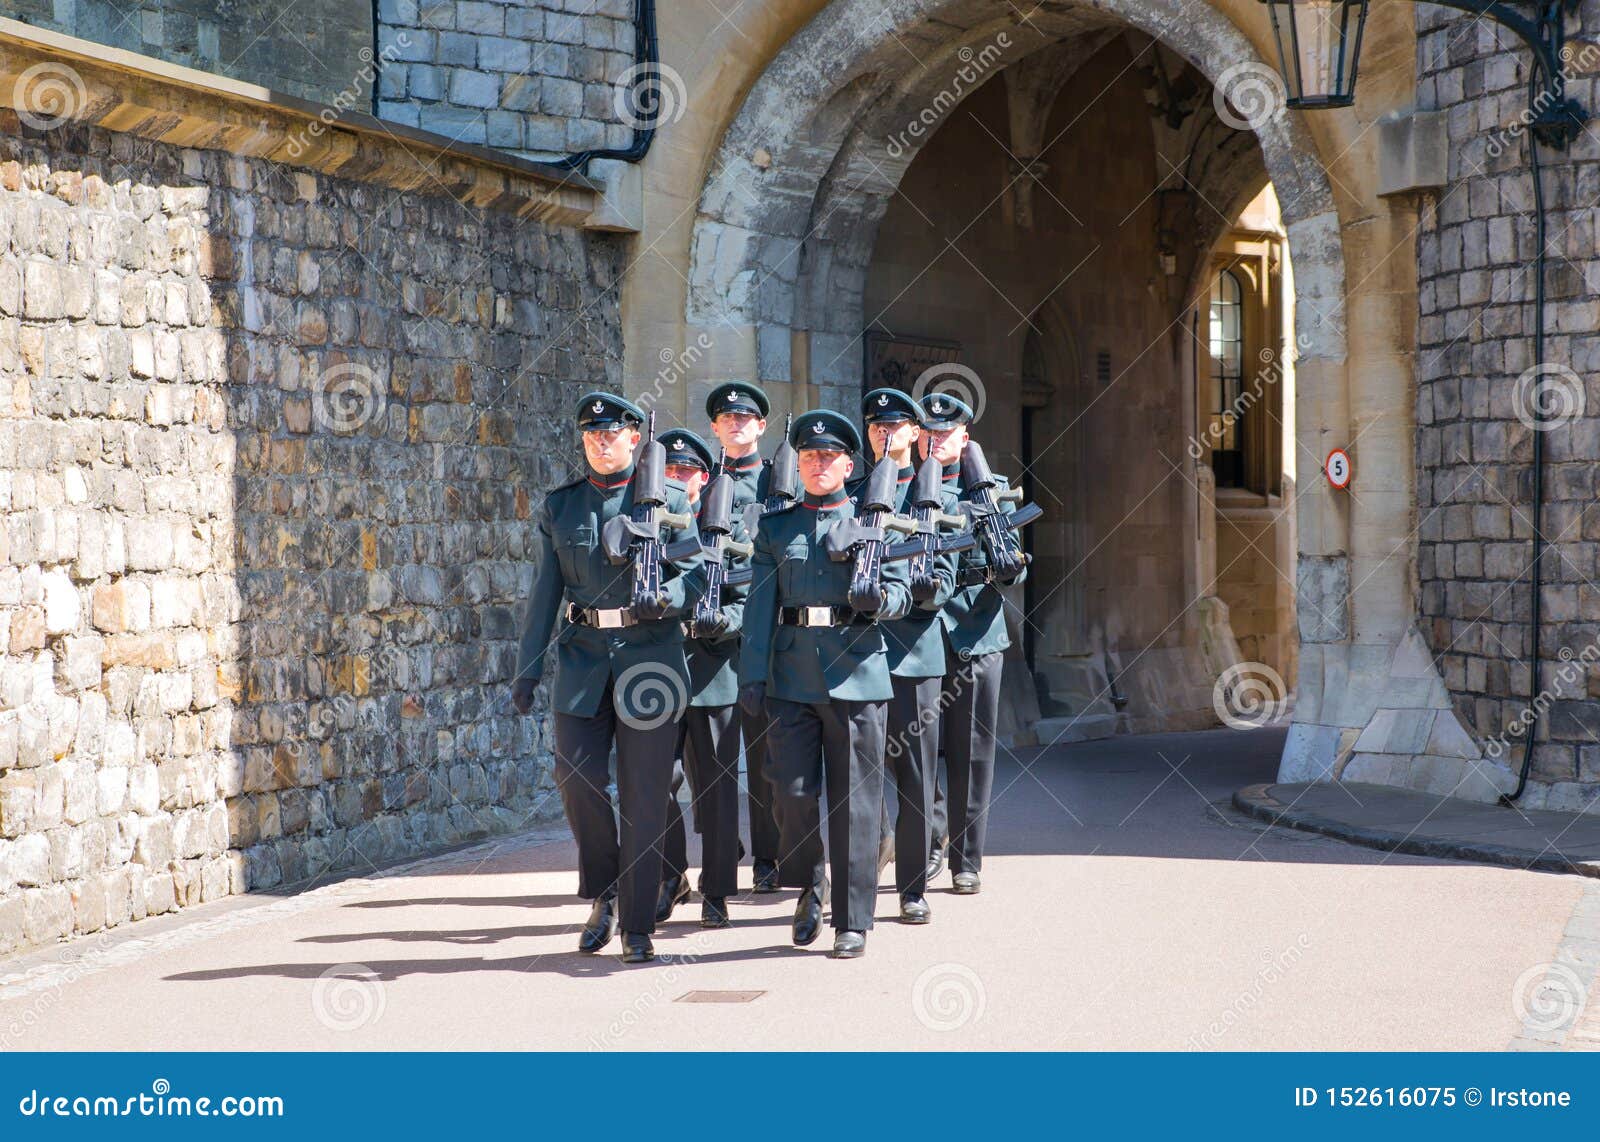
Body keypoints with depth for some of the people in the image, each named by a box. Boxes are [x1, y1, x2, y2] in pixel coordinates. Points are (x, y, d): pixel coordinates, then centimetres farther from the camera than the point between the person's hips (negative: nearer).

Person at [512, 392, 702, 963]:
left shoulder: (668, 501, 4)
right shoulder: (559, 507, 11)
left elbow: (696, 572, 0)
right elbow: (544, 592, 11)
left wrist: (663, 598, -22)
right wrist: (526, 669, 7)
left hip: (650, 657, -2)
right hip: (582, 658, 2)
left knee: (644, 796, -1)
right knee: (576, 778, -7)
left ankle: (637, 926, 6)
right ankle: (604, 892, 19)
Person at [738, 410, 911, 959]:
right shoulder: (776, 527, 13)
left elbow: (902, 594, 5)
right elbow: (760, 604, 7)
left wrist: (878, 598, -19)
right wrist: (752, 675, -2)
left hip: (857, 672, -1)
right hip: (793, 677, 2)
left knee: (854, 799, -1)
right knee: (792, 790, -4)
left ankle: (852, 922, 6)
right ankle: (808, 886, 22)